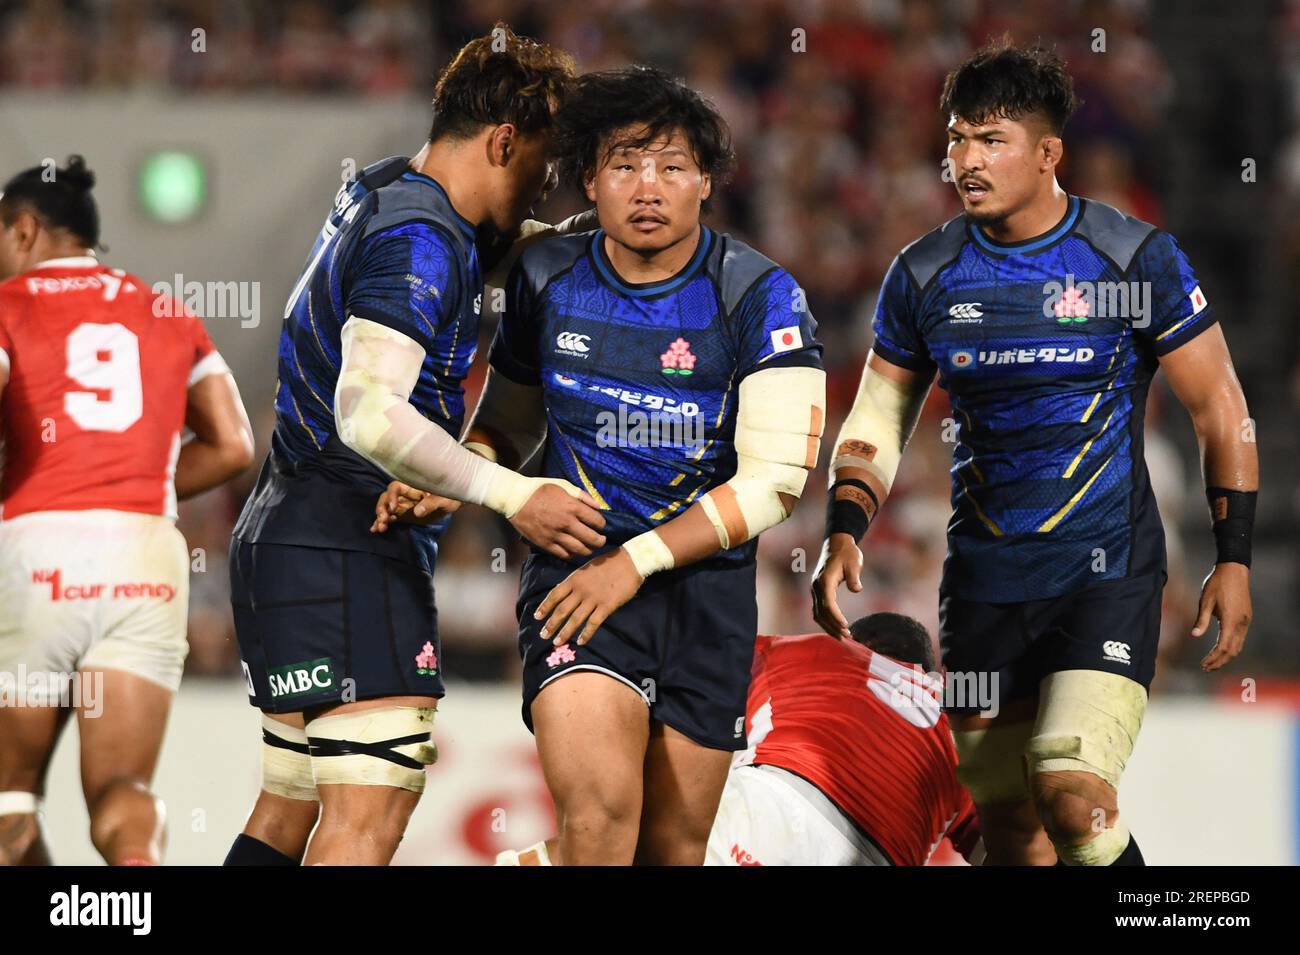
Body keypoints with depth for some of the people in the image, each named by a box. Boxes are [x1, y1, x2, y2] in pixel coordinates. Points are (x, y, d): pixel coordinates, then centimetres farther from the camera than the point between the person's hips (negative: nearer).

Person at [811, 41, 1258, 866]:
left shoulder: (1137, 257, -6)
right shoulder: (924, 275, 3)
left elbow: (1220, 408, 0)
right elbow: (877, 420, 12)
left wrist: (1234, 559, -4)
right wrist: (844, 534, -5)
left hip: (1108, 571, -4)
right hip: (985, 576, 4)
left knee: (1074, 799, -23)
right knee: (1011, 829, 7)